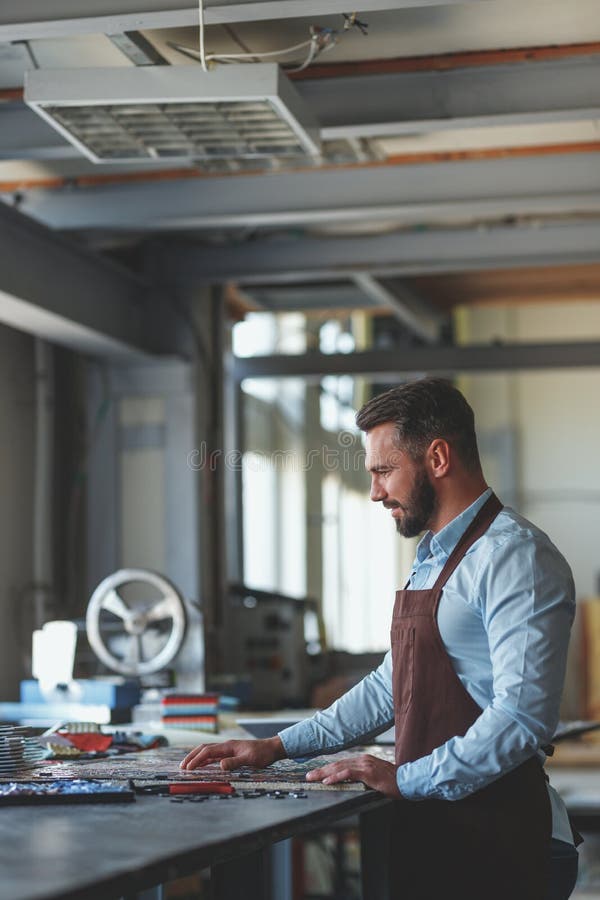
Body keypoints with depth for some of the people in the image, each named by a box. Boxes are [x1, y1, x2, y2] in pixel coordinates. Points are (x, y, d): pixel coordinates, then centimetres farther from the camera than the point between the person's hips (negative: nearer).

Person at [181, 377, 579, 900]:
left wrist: (407, 779, -18)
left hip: (494, 845, -8)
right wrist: (279, 748, 18)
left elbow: (522, 715, -21)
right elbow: (392, 687, 25)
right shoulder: (431, 560, 18)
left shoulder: (514, 556, -12)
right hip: (431, 832, 8)